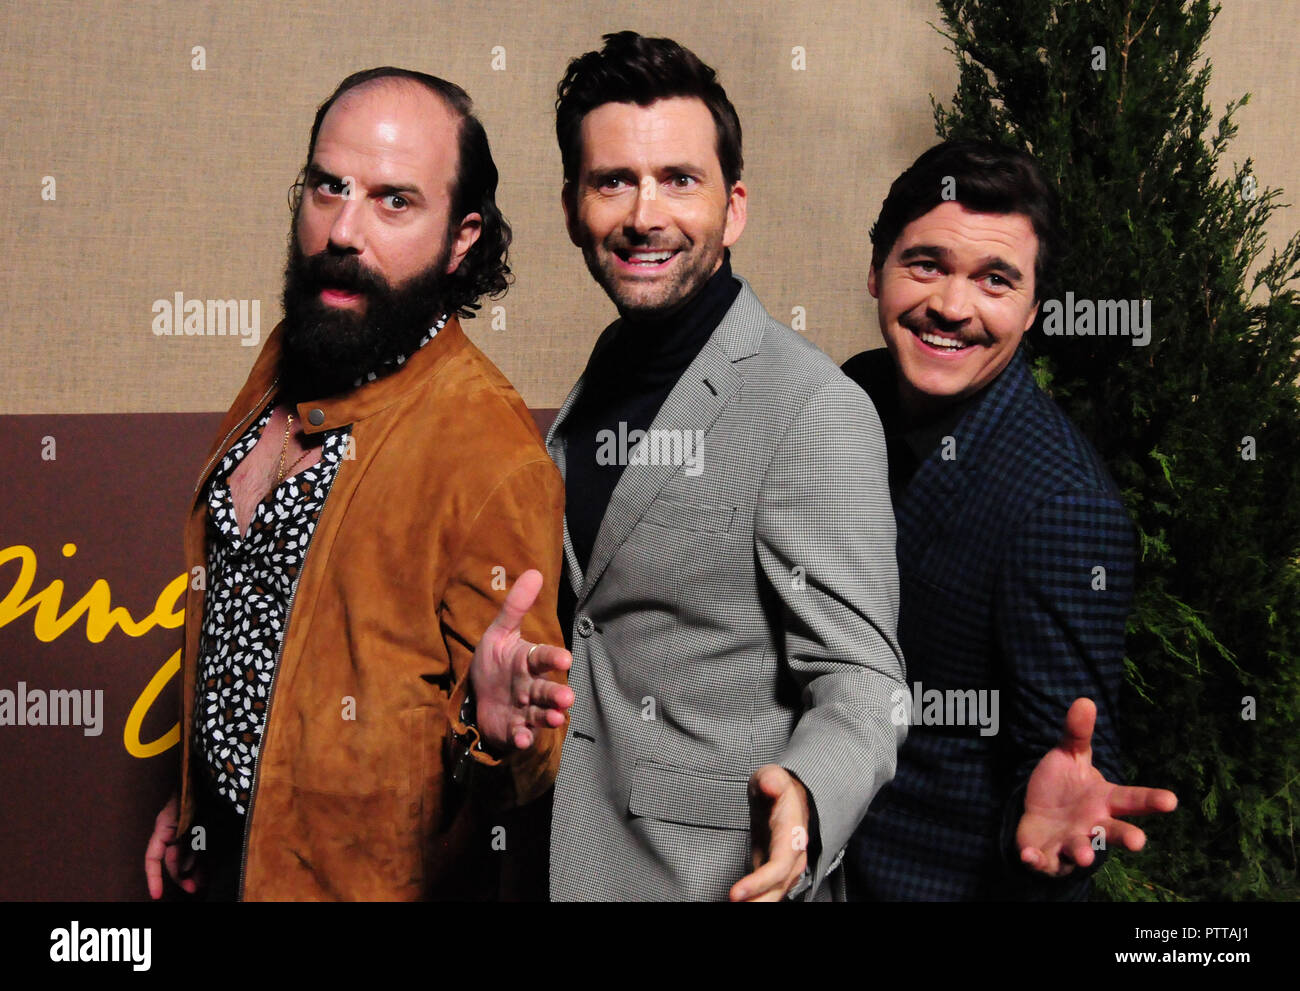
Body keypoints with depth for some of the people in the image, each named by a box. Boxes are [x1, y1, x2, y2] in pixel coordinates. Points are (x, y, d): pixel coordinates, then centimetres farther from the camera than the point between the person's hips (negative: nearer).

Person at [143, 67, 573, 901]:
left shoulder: (494, 455, -25)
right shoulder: (285, 361, -1)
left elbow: (525, 760, -22)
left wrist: (492, 731, -43)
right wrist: (191, 799, 16)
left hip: (376, 874, -6)